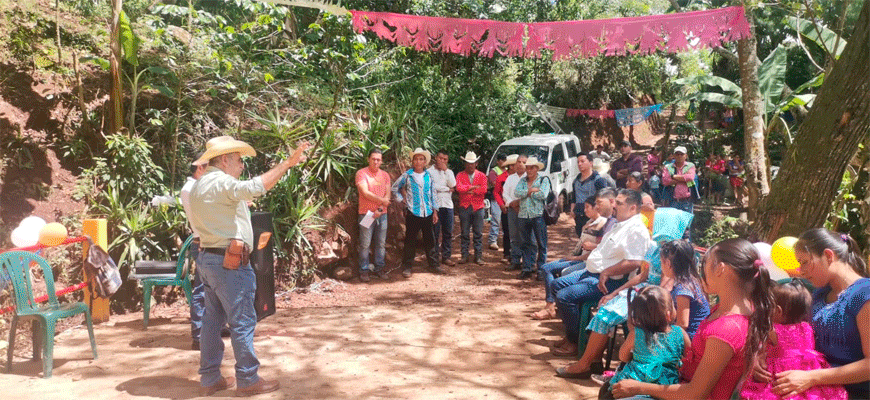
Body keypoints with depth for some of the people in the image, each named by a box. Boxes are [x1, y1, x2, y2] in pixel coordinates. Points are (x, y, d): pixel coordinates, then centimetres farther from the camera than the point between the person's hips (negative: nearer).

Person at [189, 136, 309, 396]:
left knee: (213, 319, 14)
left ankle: (209, 379, 21)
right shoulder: (221, 182, -15)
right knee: (242, 322, -1)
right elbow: (256, 187, -34)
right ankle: (247, 380, 6)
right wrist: (287, 163, -33)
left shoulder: (199, 186, 17)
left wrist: (239, 204, 21)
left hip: (207, 258, 10)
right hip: (230, 262, -10)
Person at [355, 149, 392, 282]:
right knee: (365, 244, -2)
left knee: (381, 243, 7)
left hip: (382, 214, 4)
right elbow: (365, 193, -13)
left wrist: (380, 209, -9)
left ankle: (379, 268, 17)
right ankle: (364, 270, 8)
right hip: (366, 213, -4)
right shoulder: (361, 173, -4)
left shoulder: (385, 175, 11)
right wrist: (382, 200, -9)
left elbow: (387, 195, 6)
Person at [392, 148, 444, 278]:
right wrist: (403, 200, -1)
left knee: (430, 239, 9)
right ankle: (406, 266, 10)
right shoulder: (407, 176, -2)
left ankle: (433, 264, 19)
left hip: (427, 213, 3)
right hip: (412, 213, -3)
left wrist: (434, 211, 11)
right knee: (410, 240, 2)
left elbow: (432, 193, 13)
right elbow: (394, 188, 7)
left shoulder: (428, 176, 8)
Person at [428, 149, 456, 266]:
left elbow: (453, 185, -1)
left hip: (447, 205, 4)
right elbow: (432, 186, -11)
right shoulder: (430, 171, 3)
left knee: (448, 232, 4)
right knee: (435, 232, -2)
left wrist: (446, 170, -4)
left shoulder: (449, 172, 17)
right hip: (435, 205, -4)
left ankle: (446, 257, 13)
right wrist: (448, 189, -3)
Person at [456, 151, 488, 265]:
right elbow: (459, 188, -13)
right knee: (464, 233, 3)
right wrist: (474, 187, -11)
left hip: (478, 208, 0)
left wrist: (469, 190, -9)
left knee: (478, 233, 1)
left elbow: (483, 190, -7)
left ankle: (478, 256, 7)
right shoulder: (460, 175, 7)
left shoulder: (482, 176, 9)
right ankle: (464, 255, 10)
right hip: (464, 208, 0)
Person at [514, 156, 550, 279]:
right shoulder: (522, 181, 15)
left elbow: (543, 194, -13)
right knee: (527, 244, 8)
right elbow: (516, 193, -3)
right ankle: (527, 269, 14)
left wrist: (527, 193, -4)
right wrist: (532, 190, -10)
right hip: (523, 215, 4)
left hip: (538, 215, -4)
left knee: (541, 244, 1)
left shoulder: (544, 180, 4)